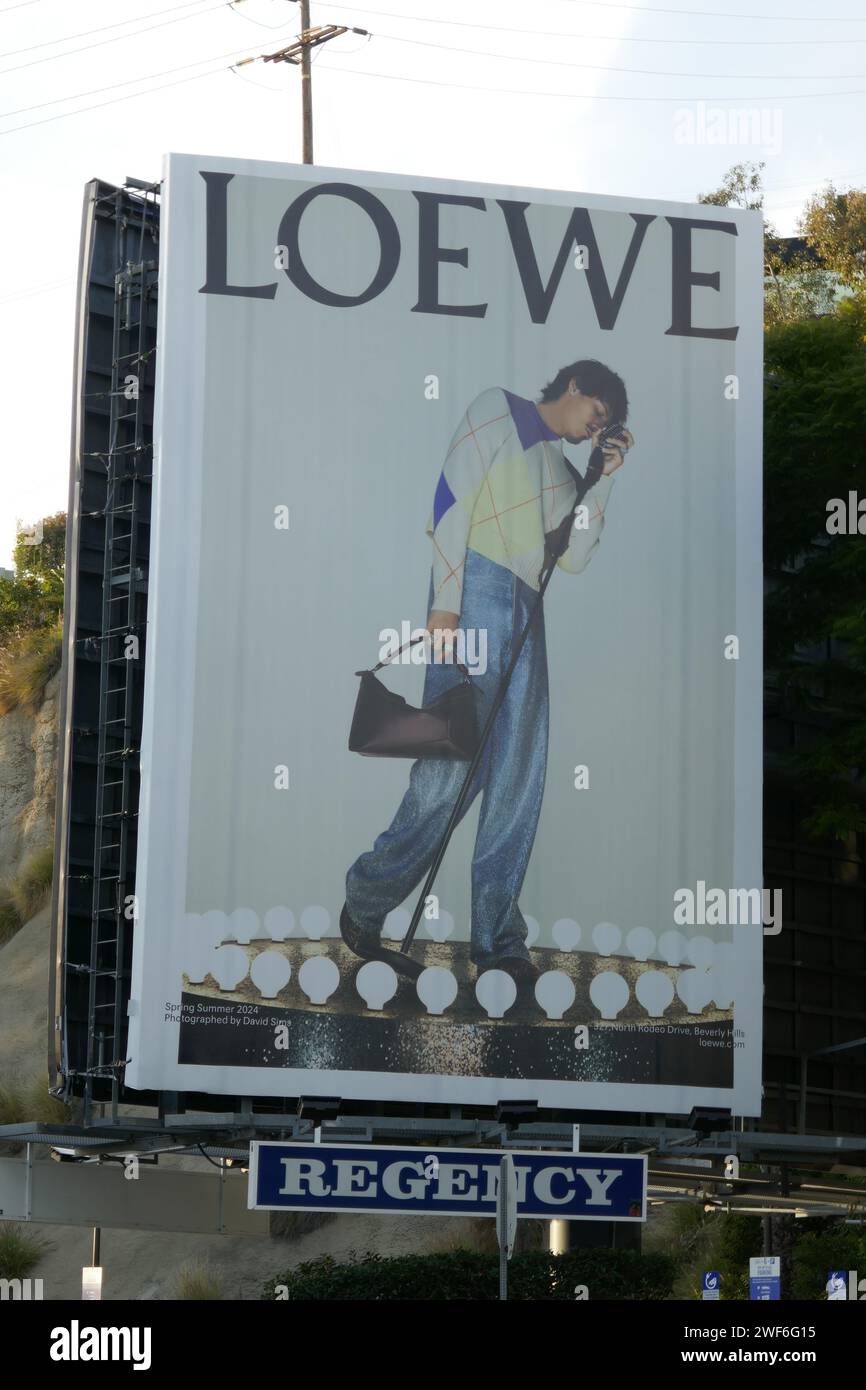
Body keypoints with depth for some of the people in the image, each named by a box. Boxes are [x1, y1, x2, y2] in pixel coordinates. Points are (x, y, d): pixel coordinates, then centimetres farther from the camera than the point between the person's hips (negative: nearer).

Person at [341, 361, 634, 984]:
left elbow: (574, 558, 15)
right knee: (454, 764, -14)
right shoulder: (500, 410, 6)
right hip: (477, 589, -8)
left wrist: (604, 478, 9)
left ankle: (498, 942, 2)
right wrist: (445, 602, -15)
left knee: (520, 779, 0)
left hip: (525, 615, 8)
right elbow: (452, 497, -5)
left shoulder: (560, 467, 26)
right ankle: (365, 907, -1)